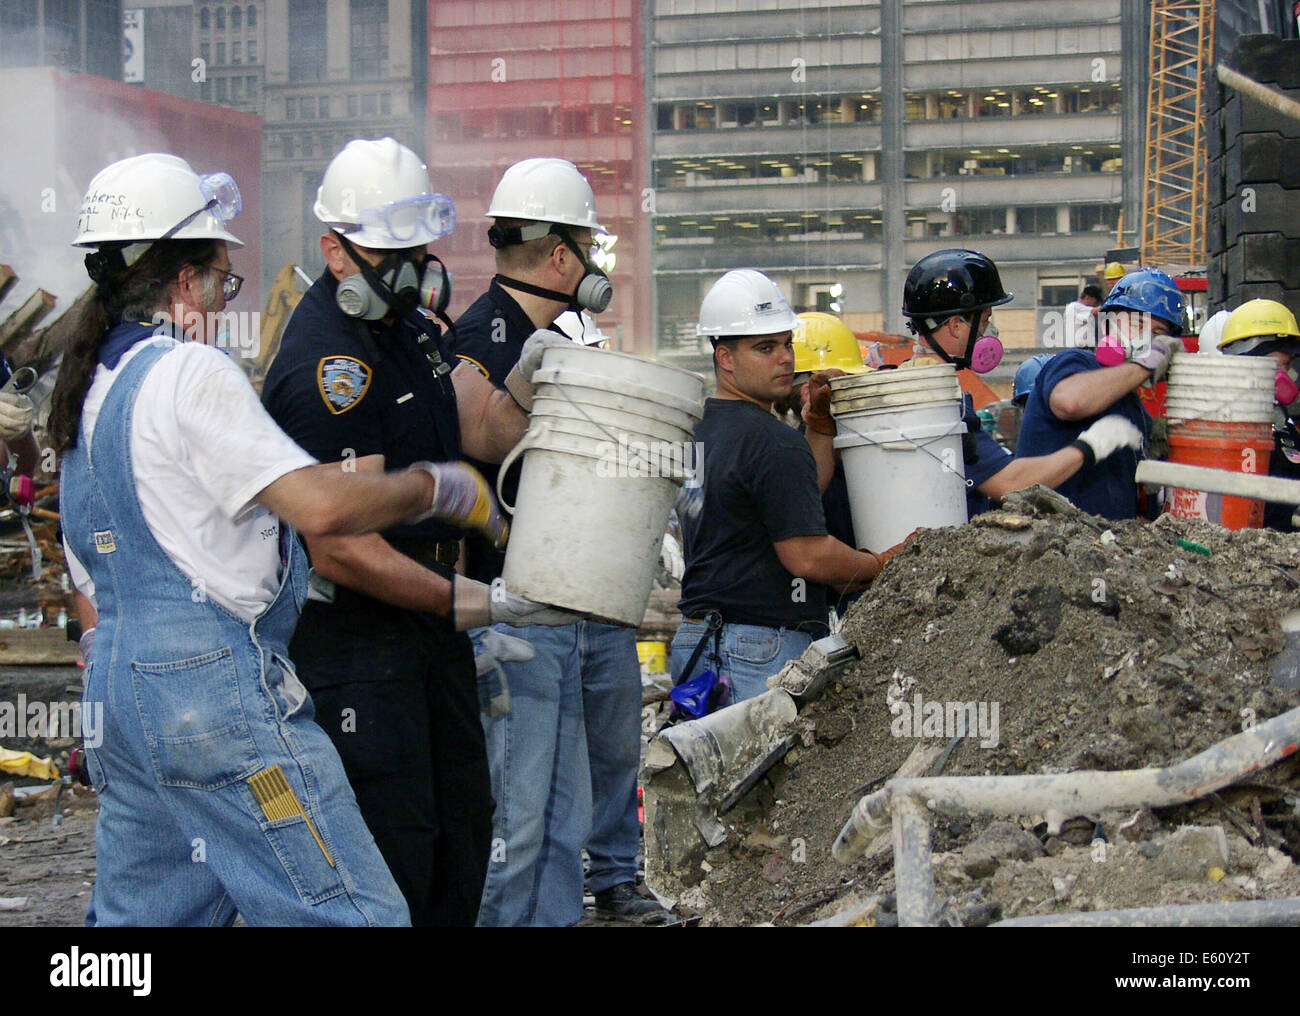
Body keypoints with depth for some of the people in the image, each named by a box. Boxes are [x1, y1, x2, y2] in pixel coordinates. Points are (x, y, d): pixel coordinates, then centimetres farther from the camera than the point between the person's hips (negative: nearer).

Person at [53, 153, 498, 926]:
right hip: (215, 677, -10)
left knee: (141, 910, 14)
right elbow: (320, 506, -20)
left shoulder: (88, 386, 18)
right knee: (350, 911, -9)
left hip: (117, 687, 10)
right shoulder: (188, 373, -12)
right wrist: (433, 486, -7)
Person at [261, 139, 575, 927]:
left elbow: (477, 430, 13)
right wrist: (470, 604, -26)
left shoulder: (409, 321, 8)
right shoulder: (327, 365, -23)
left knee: (462, 829, 17)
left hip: (425, 618, 10)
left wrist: (523, 388, -9)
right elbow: (342, 550, -26)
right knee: (392, 848, -6)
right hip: (355, 633, -10)